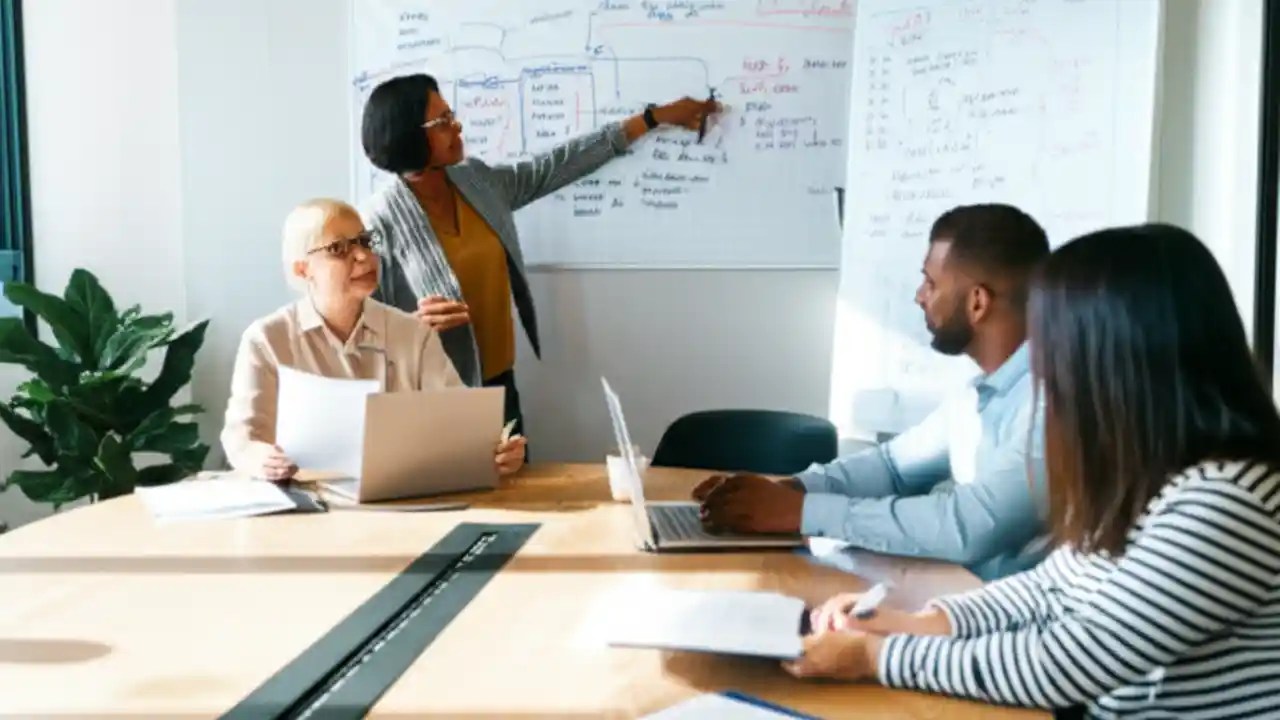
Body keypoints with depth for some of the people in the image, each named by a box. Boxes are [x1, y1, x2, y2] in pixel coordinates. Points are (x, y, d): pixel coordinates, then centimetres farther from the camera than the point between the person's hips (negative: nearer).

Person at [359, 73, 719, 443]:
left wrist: (656, 117, 13)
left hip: (499, 383, 7)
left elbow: (559, 165, 9)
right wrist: (414, 324, -34)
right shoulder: (383, 220, -17)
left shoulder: (479, 180, 2)